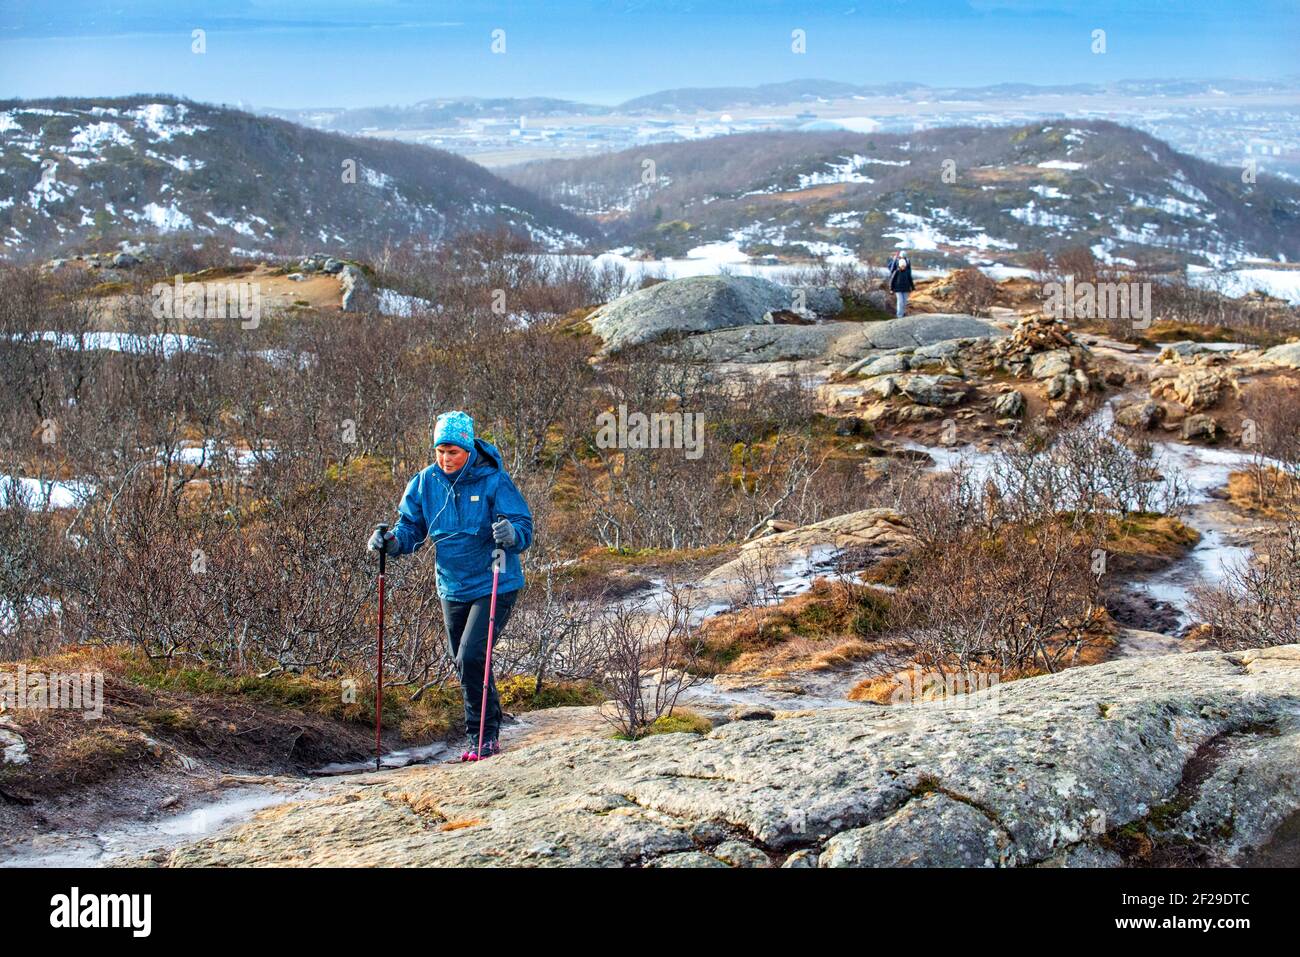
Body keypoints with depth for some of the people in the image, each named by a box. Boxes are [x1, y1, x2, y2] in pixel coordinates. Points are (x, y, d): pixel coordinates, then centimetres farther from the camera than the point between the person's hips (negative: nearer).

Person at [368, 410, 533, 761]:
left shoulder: (494, 481, -15)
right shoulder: (426, 483, -2)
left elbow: (524, 530, -18)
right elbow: (412, 527, 5)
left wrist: (511, 534, -41)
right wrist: (391, 541, -16)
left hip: (494, 587, -6)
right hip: (452, 589, 6)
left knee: (471, 658, -16)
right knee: (463, 664, 14)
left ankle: (483, 735, -2)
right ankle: (489, 731, 31)